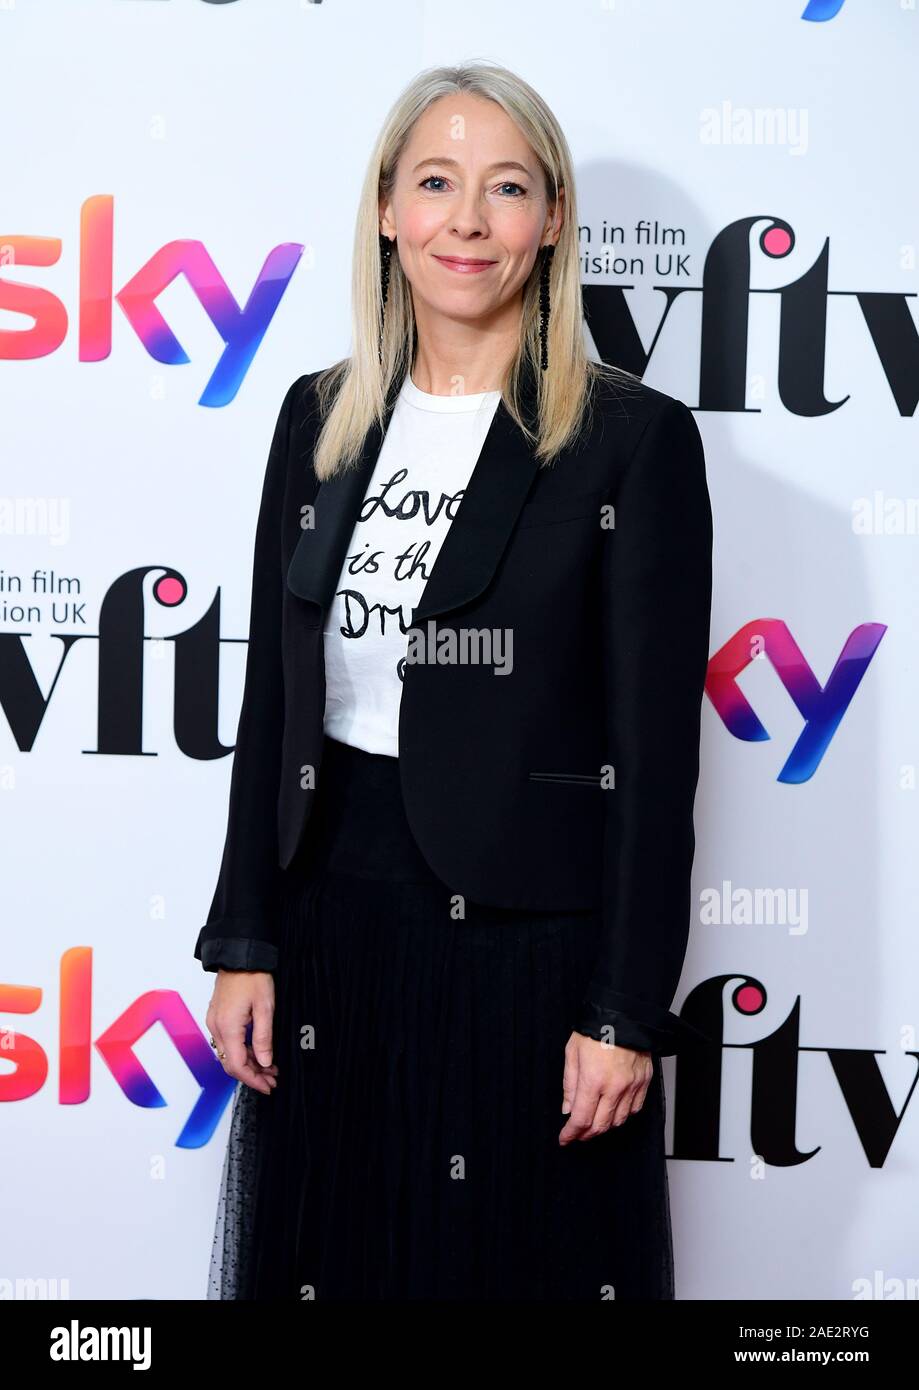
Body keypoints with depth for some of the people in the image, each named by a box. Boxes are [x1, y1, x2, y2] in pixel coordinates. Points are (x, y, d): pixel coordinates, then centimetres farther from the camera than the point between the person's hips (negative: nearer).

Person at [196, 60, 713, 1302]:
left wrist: (628, 1012, -11)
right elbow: (274, 698, 8)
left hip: (530, 936, -4)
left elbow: (656, 749, -9)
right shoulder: (319, 417, 6)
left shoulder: (634, 438, -8)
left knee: (519, 1256, 11)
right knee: (329, 1254, 17)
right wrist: (244, 943, 6)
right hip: (333, 920, 4)